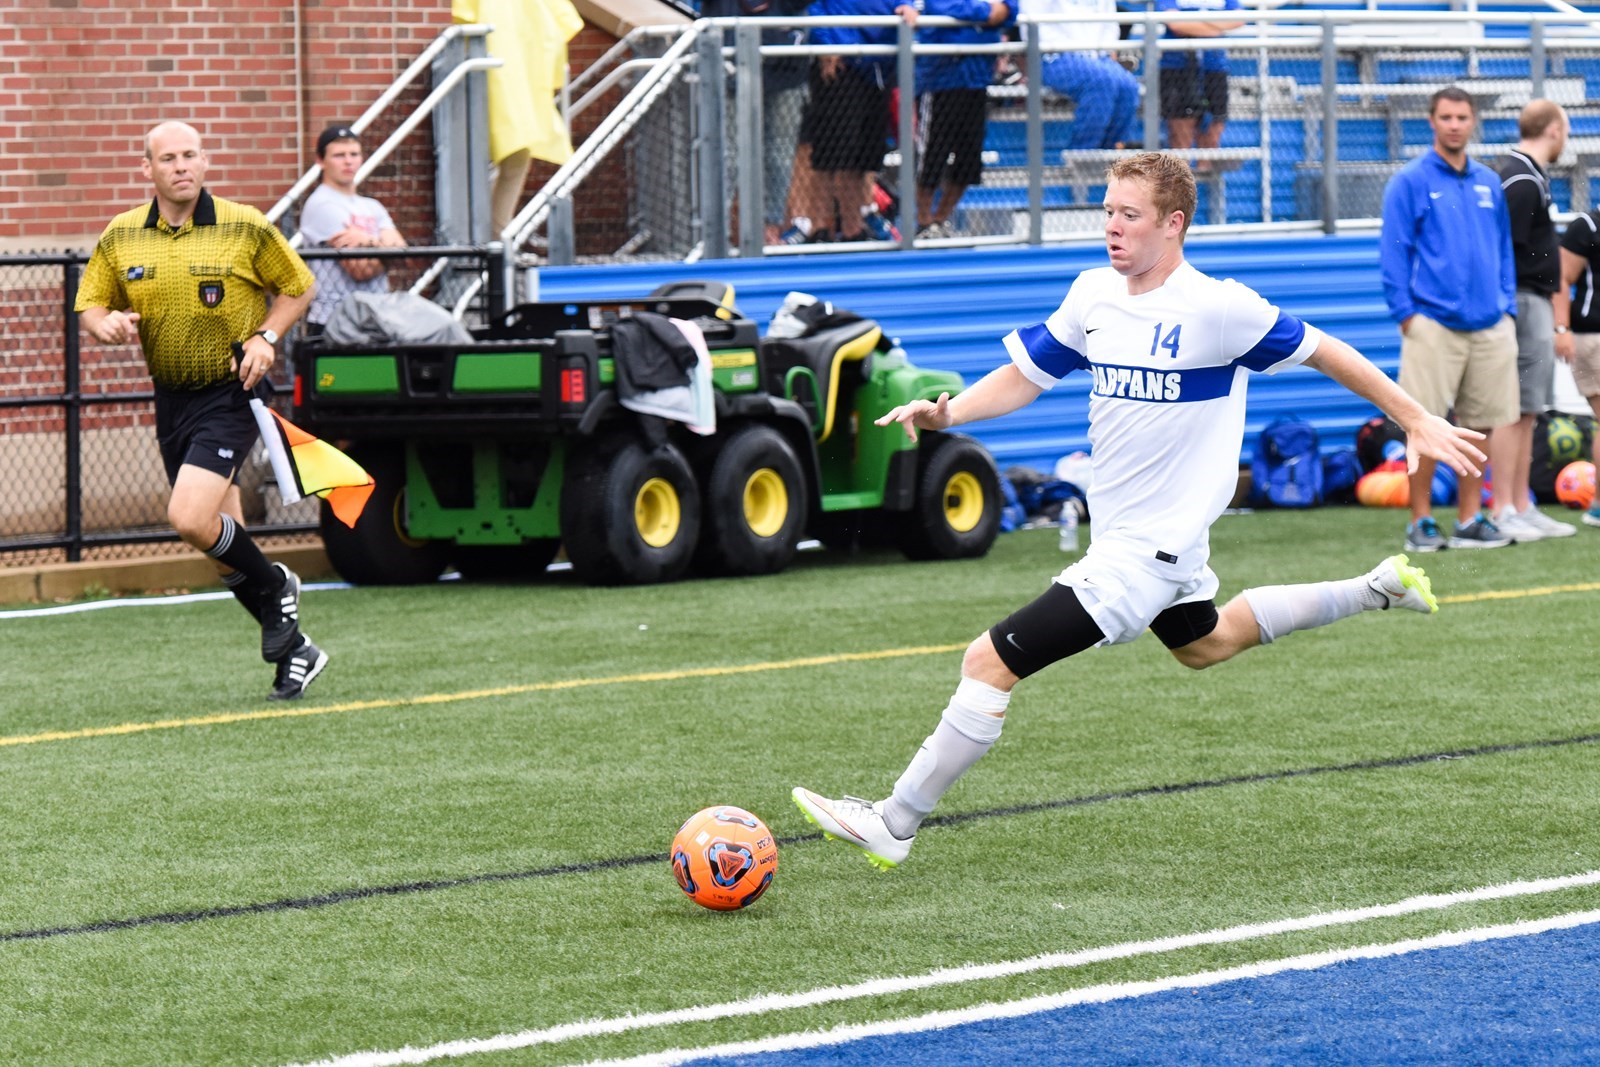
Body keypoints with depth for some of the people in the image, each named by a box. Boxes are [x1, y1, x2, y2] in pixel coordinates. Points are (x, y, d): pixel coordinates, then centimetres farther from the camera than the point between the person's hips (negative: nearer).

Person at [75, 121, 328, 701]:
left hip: (230, 393, -5)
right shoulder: (121, 237, 2)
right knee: (225, 549, 8)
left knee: (190, 519, -21)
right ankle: (292, 648, 23)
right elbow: (90, 306, 10)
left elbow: (298, 287, 5)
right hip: (171, 397, 5)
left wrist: (266, 337, -11)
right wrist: (110, 325, -13)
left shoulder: (245, 228, -7)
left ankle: (275, 586, 6)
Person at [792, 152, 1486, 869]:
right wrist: (947, 413, -11)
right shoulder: (1094, 294, 0)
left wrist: (1417, 421, -1)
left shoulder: (1217, 308, -20)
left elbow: (1322, 352, -8)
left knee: (991, 663, -13)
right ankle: (1377, 591, 42)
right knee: (1206, 645, 34)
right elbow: (1024, 374, 9)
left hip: (1147, 547, -9)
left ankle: (894, 827, -4)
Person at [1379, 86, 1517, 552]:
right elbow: (1393, 251, -3)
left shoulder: (1489, 184, 14)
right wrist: (1405, 312, -9)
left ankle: (1470, 519, 13)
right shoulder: (1410, 182, -1)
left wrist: (1507, 305, 10)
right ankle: (1421, 522, 2)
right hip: (1433, 324, -5)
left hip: (1489, 325, 5)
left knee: (1480, 425, 6)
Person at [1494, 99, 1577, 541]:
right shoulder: (1522, 181, -15)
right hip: (1525, 301, -10)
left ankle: (1521, 508, 15)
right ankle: (1504, 511, -9)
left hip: (1533, 303, 10)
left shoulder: (1526, 176, 17)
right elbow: (1510, 251, -19)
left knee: (1525, 413, 11)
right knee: (1515, 411, -9)